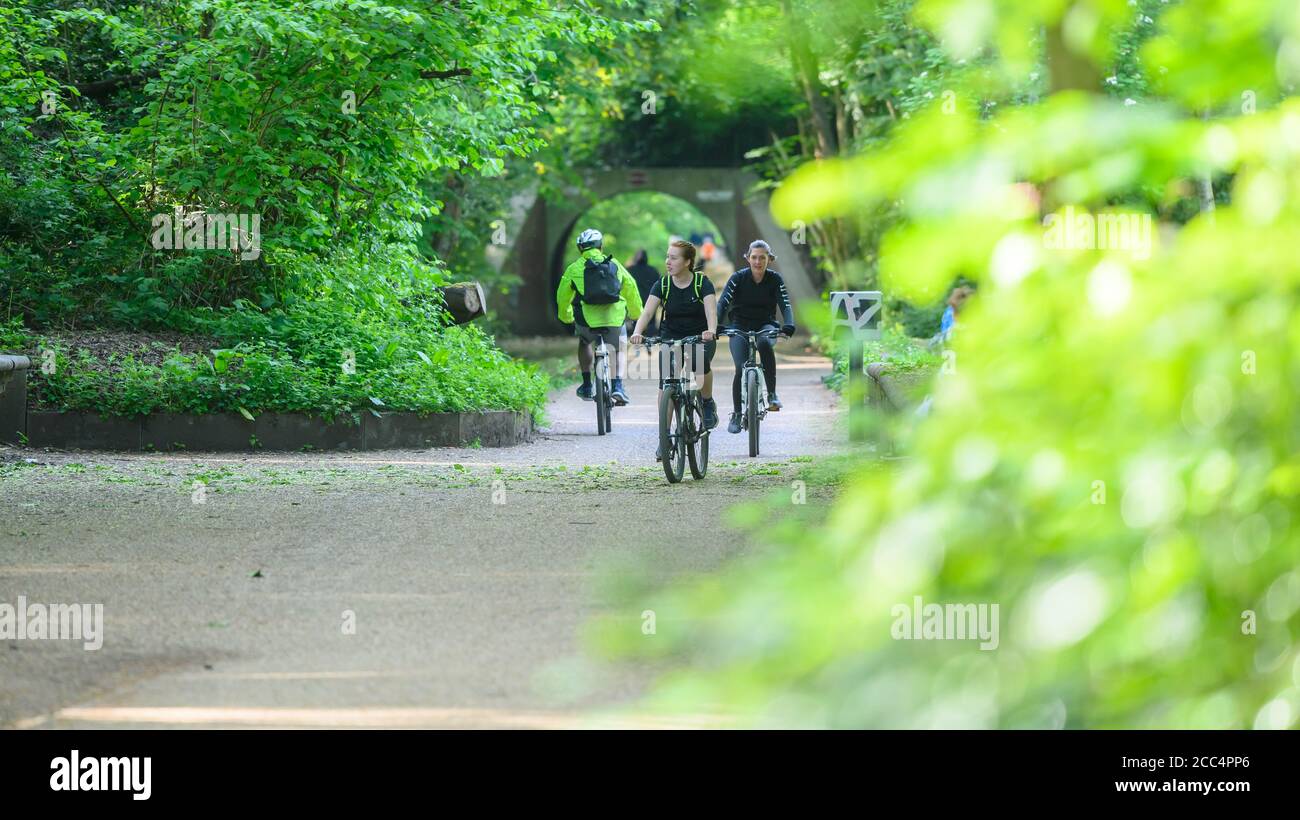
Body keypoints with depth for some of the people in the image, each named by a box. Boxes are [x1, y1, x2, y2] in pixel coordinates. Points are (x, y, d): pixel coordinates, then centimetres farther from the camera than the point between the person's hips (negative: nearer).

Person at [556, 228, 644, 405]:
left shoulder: (574, 269, 8)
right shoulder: (614, 265, 13)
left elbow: (562, 297, 16)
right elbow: (631, 289, 19)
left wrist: (566, 316, 36)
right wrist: (636, 313, 35)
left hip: (587, 318, 0)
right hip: (615, 318, 0)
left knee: (584, 342, 32)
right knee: (620, 351, 23)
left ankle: (587, 385, 27)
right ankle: (618, 386, 1)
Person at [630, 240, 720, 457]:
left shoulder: (702, 283, -12)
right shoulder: (662, 285, -6)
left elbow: (711, 310, -26)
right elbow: (647, 311, -18)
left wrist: (711, 331, -48)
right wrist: (637, 332, -38)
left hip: (700, 337, -2)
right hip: (671, 337, 2)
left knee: (701, 360, -35)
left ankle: (708, 403, -7)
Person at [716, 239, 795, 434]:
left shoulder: (775, 279, -7)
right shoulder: (738, 278, -10)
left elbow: (785, 305, -17)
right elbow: (723, 303, -19)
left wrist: (788, 327, -37)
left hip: (764, 326, 0)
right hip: (740, 328, 0)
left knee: (765, 343, -36)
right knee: (741, 369, -18)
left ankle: (772, 394, -25)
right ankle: (736, 414, 0)